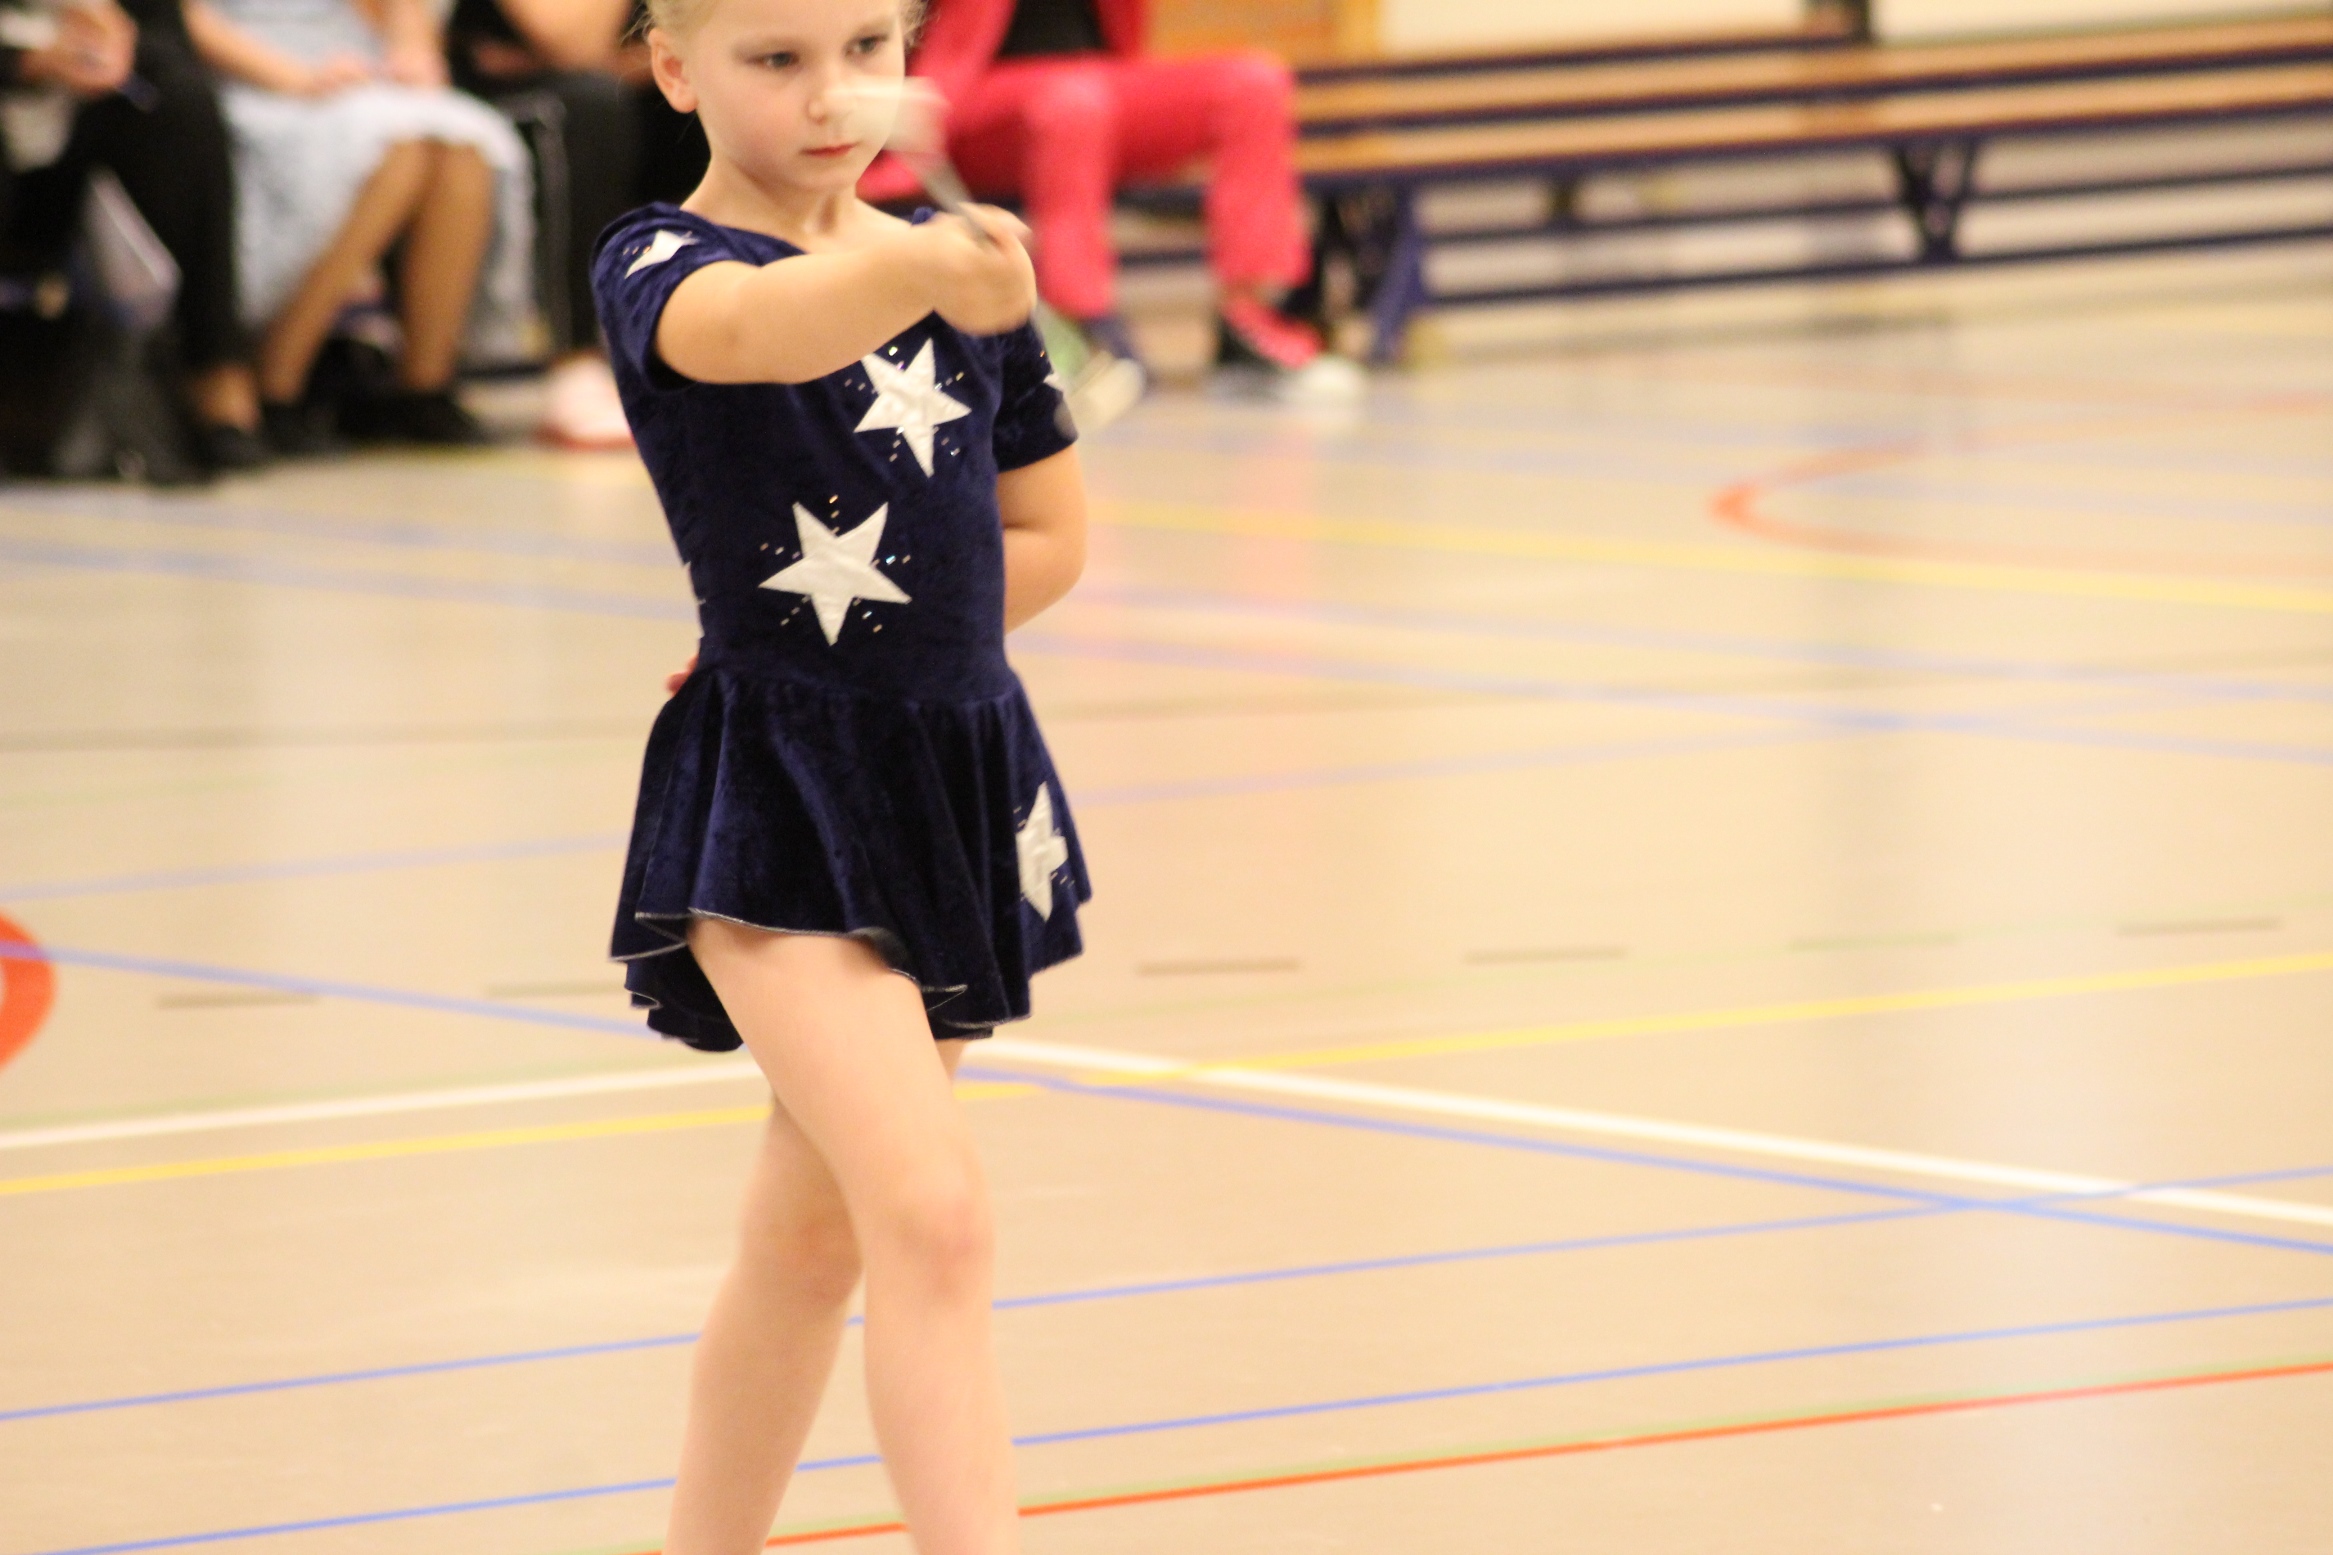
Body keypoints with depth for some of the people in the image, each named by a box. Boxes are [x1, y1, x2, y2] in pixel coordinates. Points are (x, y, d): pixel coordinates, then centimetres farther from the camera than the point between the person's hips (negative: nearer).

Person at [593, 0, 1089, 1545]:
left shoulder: (964, 270, 7)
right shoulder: (659, 262, -10)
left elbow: (1050, 534, 17)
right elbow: (745, 330, -35)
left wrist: (878, 639, 3)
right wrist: (915, 277, -55)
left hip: (959, 774, 6)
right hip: (776, 796, -6)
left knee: (814, 1231, 17)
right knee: (934, 1211, -20)